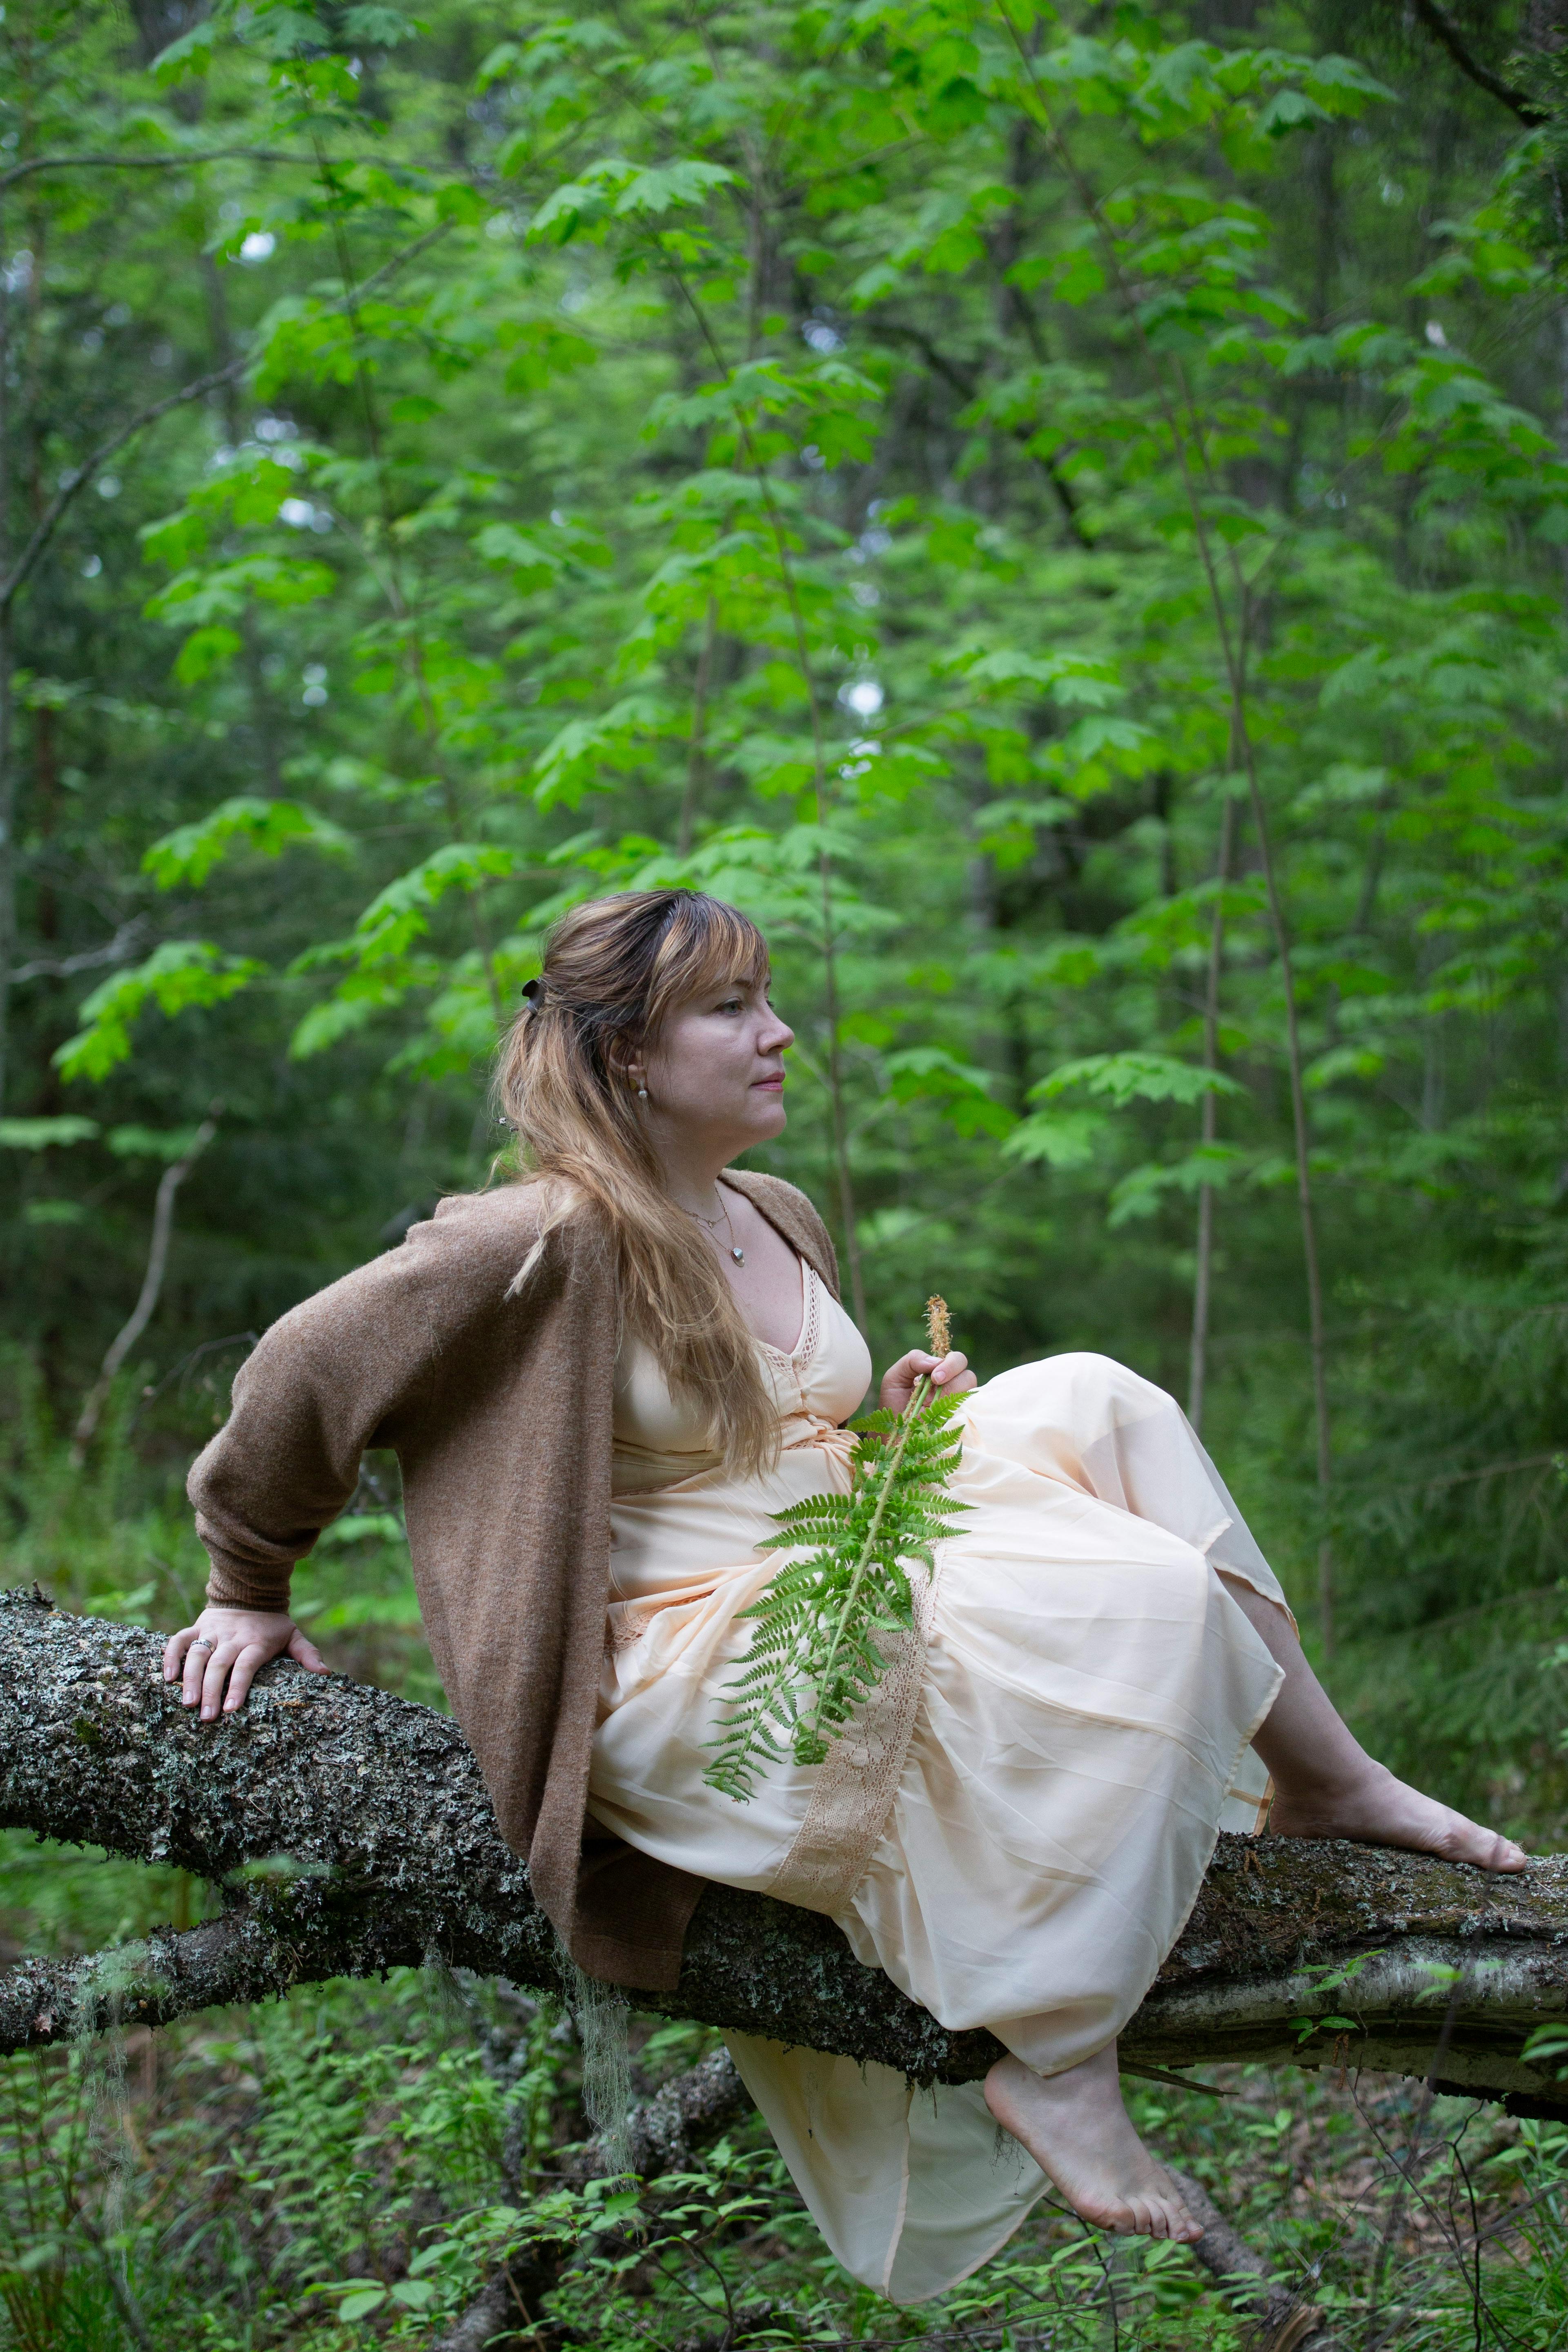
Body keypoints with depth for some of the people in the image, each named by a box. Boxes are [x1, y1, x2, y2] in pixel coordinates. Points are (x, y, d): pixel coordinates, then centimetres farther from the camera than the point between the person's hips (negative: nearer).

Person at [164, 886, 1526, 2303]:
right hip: (681, 1681, -8)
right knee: (1139, 1601, -23)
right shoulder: (553, 1243, -14)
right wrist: (251, 1592, 2)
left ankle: (1325, 1777, -3)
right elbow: (304, 1373, -8)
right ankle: (1056, 2067, -22)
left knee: (1086, 1404, -6)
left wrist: (905, 1429, 5)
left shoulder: (783, 1224, 13)